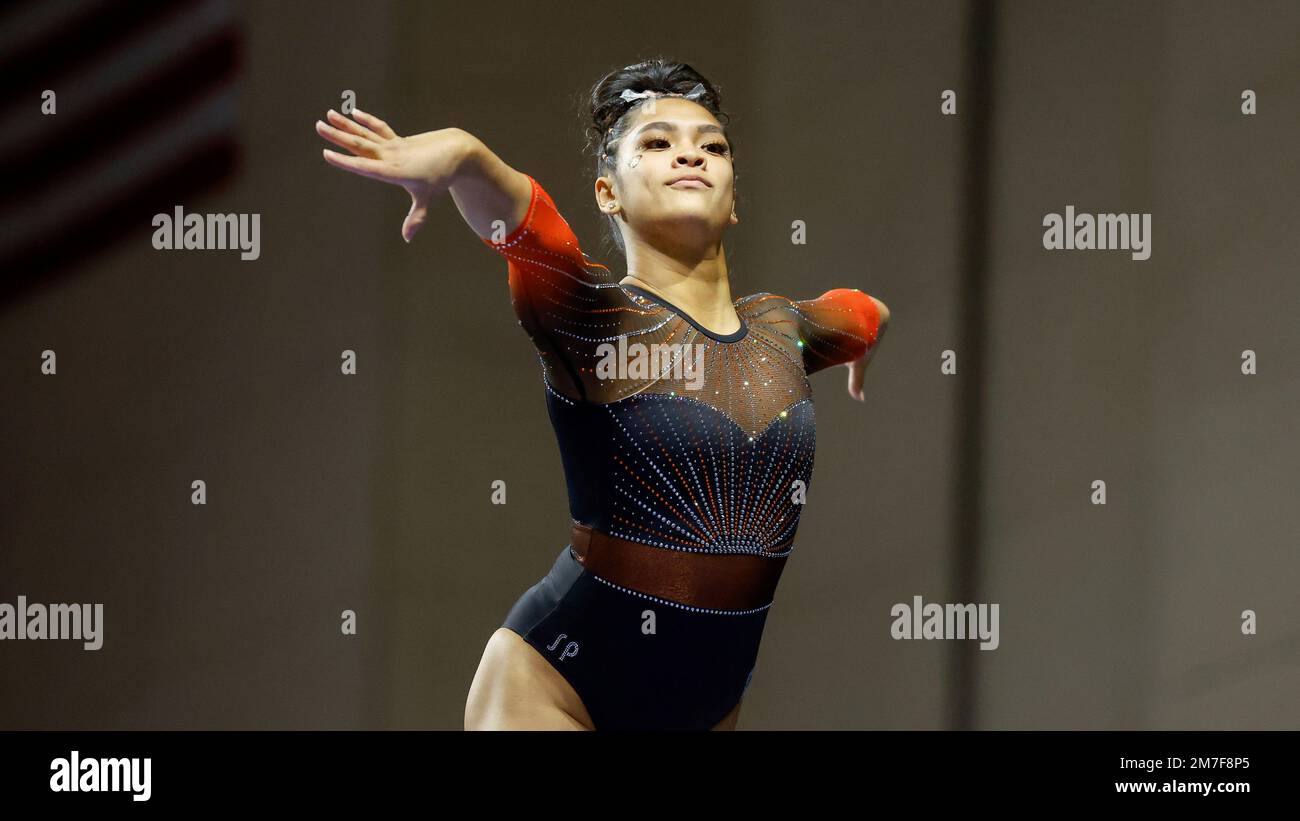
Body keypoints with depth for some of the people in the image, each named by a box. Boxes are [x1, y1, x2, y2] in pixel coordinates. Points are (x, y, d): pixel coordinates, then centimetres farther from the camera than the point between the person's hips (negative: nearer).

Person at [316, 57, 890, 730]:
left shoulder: (782, 329, 9)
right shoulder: (588, 315, -8)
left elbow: (865, 313, 36)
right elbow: (518, 218, -33)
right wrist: (461, 154, -49)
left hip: (716, 697, 6)